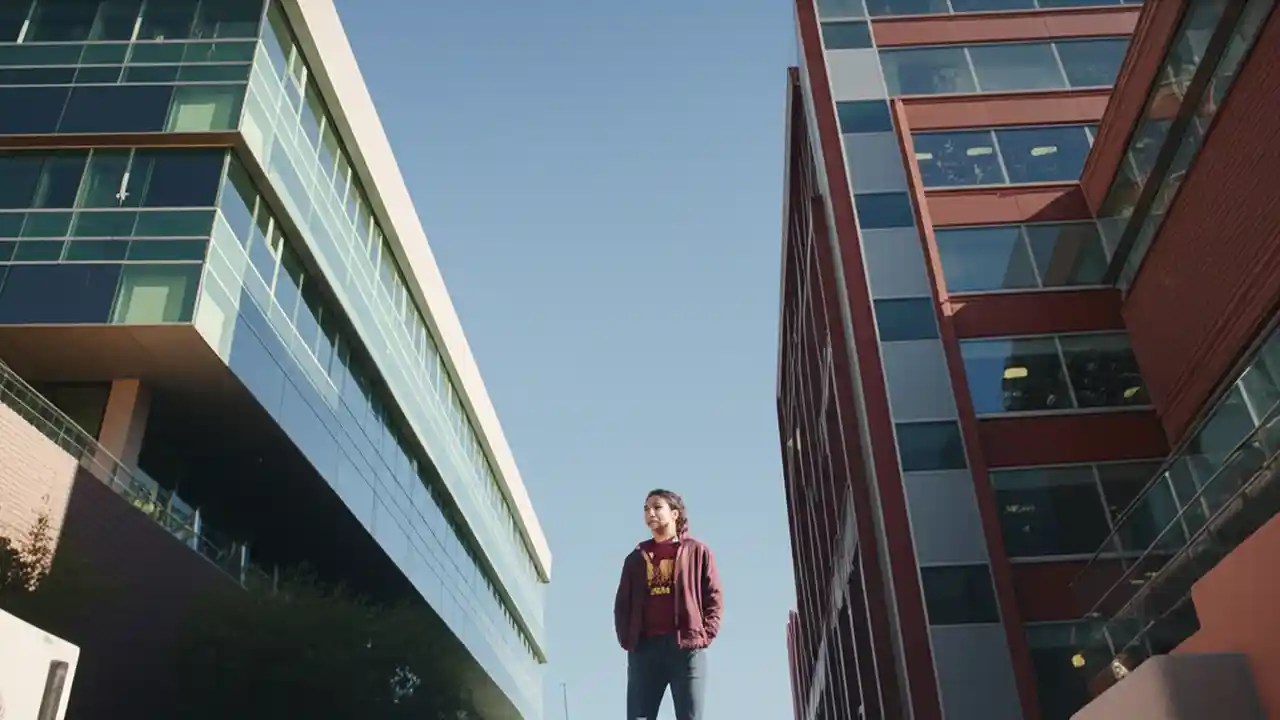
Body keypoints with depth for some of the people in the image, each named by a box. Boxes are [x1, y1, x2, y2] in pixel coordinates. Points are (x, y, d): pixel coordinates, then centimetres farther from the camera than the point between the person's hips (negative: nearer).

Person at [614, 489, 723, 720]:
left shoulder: (696, 551, 14)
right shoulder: (635, 558, 22)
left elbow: (714, 597, 7)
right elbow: (622, 604, 17)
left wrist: (704, 635, -6)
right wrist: (626, 639, 1)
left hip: (687, 646, -2)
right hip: (644, 648, 3)